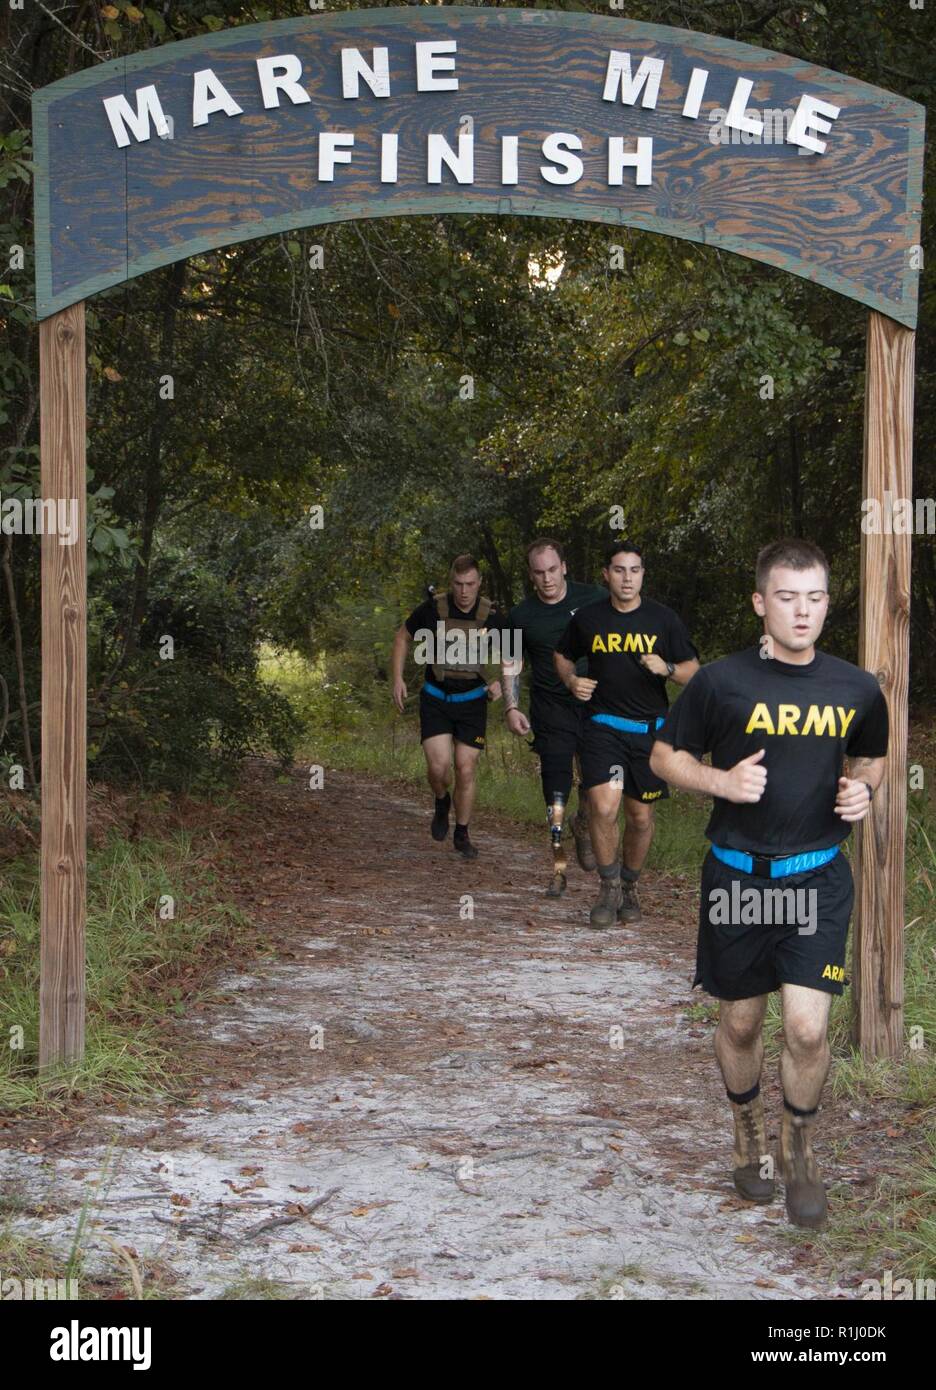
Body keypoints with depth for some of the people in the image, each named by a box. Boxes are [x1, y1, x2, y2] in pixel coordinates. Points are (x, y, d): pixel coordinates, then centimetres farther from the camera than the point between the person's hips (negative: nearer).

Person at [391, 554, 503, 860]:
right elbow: (403, 637, 6)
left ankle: (462, 834, 19)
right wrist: (397, 678, -2)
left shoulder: (491, 616, -8)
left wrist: (500, 683, -11)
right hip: (435, 700, -1)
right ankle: (442, 802, 20)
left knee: (466, 770, 0)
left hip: (472, 701, 1)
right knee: (438, 766, -15)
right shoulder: (432, 609, -11)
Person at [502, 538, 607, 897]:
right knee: (556, 790, -6)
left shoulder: (594, 599, 0)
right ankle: (558, 867, 2)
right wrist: (511, 708, 0)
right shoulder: (521, 616, 1)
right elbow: (511, 664, 10)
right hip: (551, 712, 0)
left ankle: (583, 826, 33)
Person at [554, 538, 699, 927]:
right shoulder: (588, 618, 3)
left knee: (640, 815, 9)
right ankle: (609, 886, 2)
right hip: (603, 726, -1)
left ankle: (629, 887, 31)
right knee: (603, 806, -19)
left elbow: (693, 671, 4)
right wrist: (571, 680, -1)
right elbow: (562, 655, 20)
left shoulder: (664, 619, 1)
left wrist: (667, 668, -17)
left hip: (650, 730, 1)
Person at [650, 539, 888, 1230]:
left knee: (808, 1029, -8)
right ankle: (748, 1131, 41)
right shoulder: (722, 680, -6)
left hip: (819, 876, 1)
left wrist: (863, 790, -2)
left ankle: (799, 1150, 20)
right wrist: (721, 781, -14)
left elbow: (871, 757, 20)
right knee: (741, 1022, 13)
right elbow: (665, 755, 4)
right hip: (738, 874, 0)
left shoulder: (856, 689, 2)